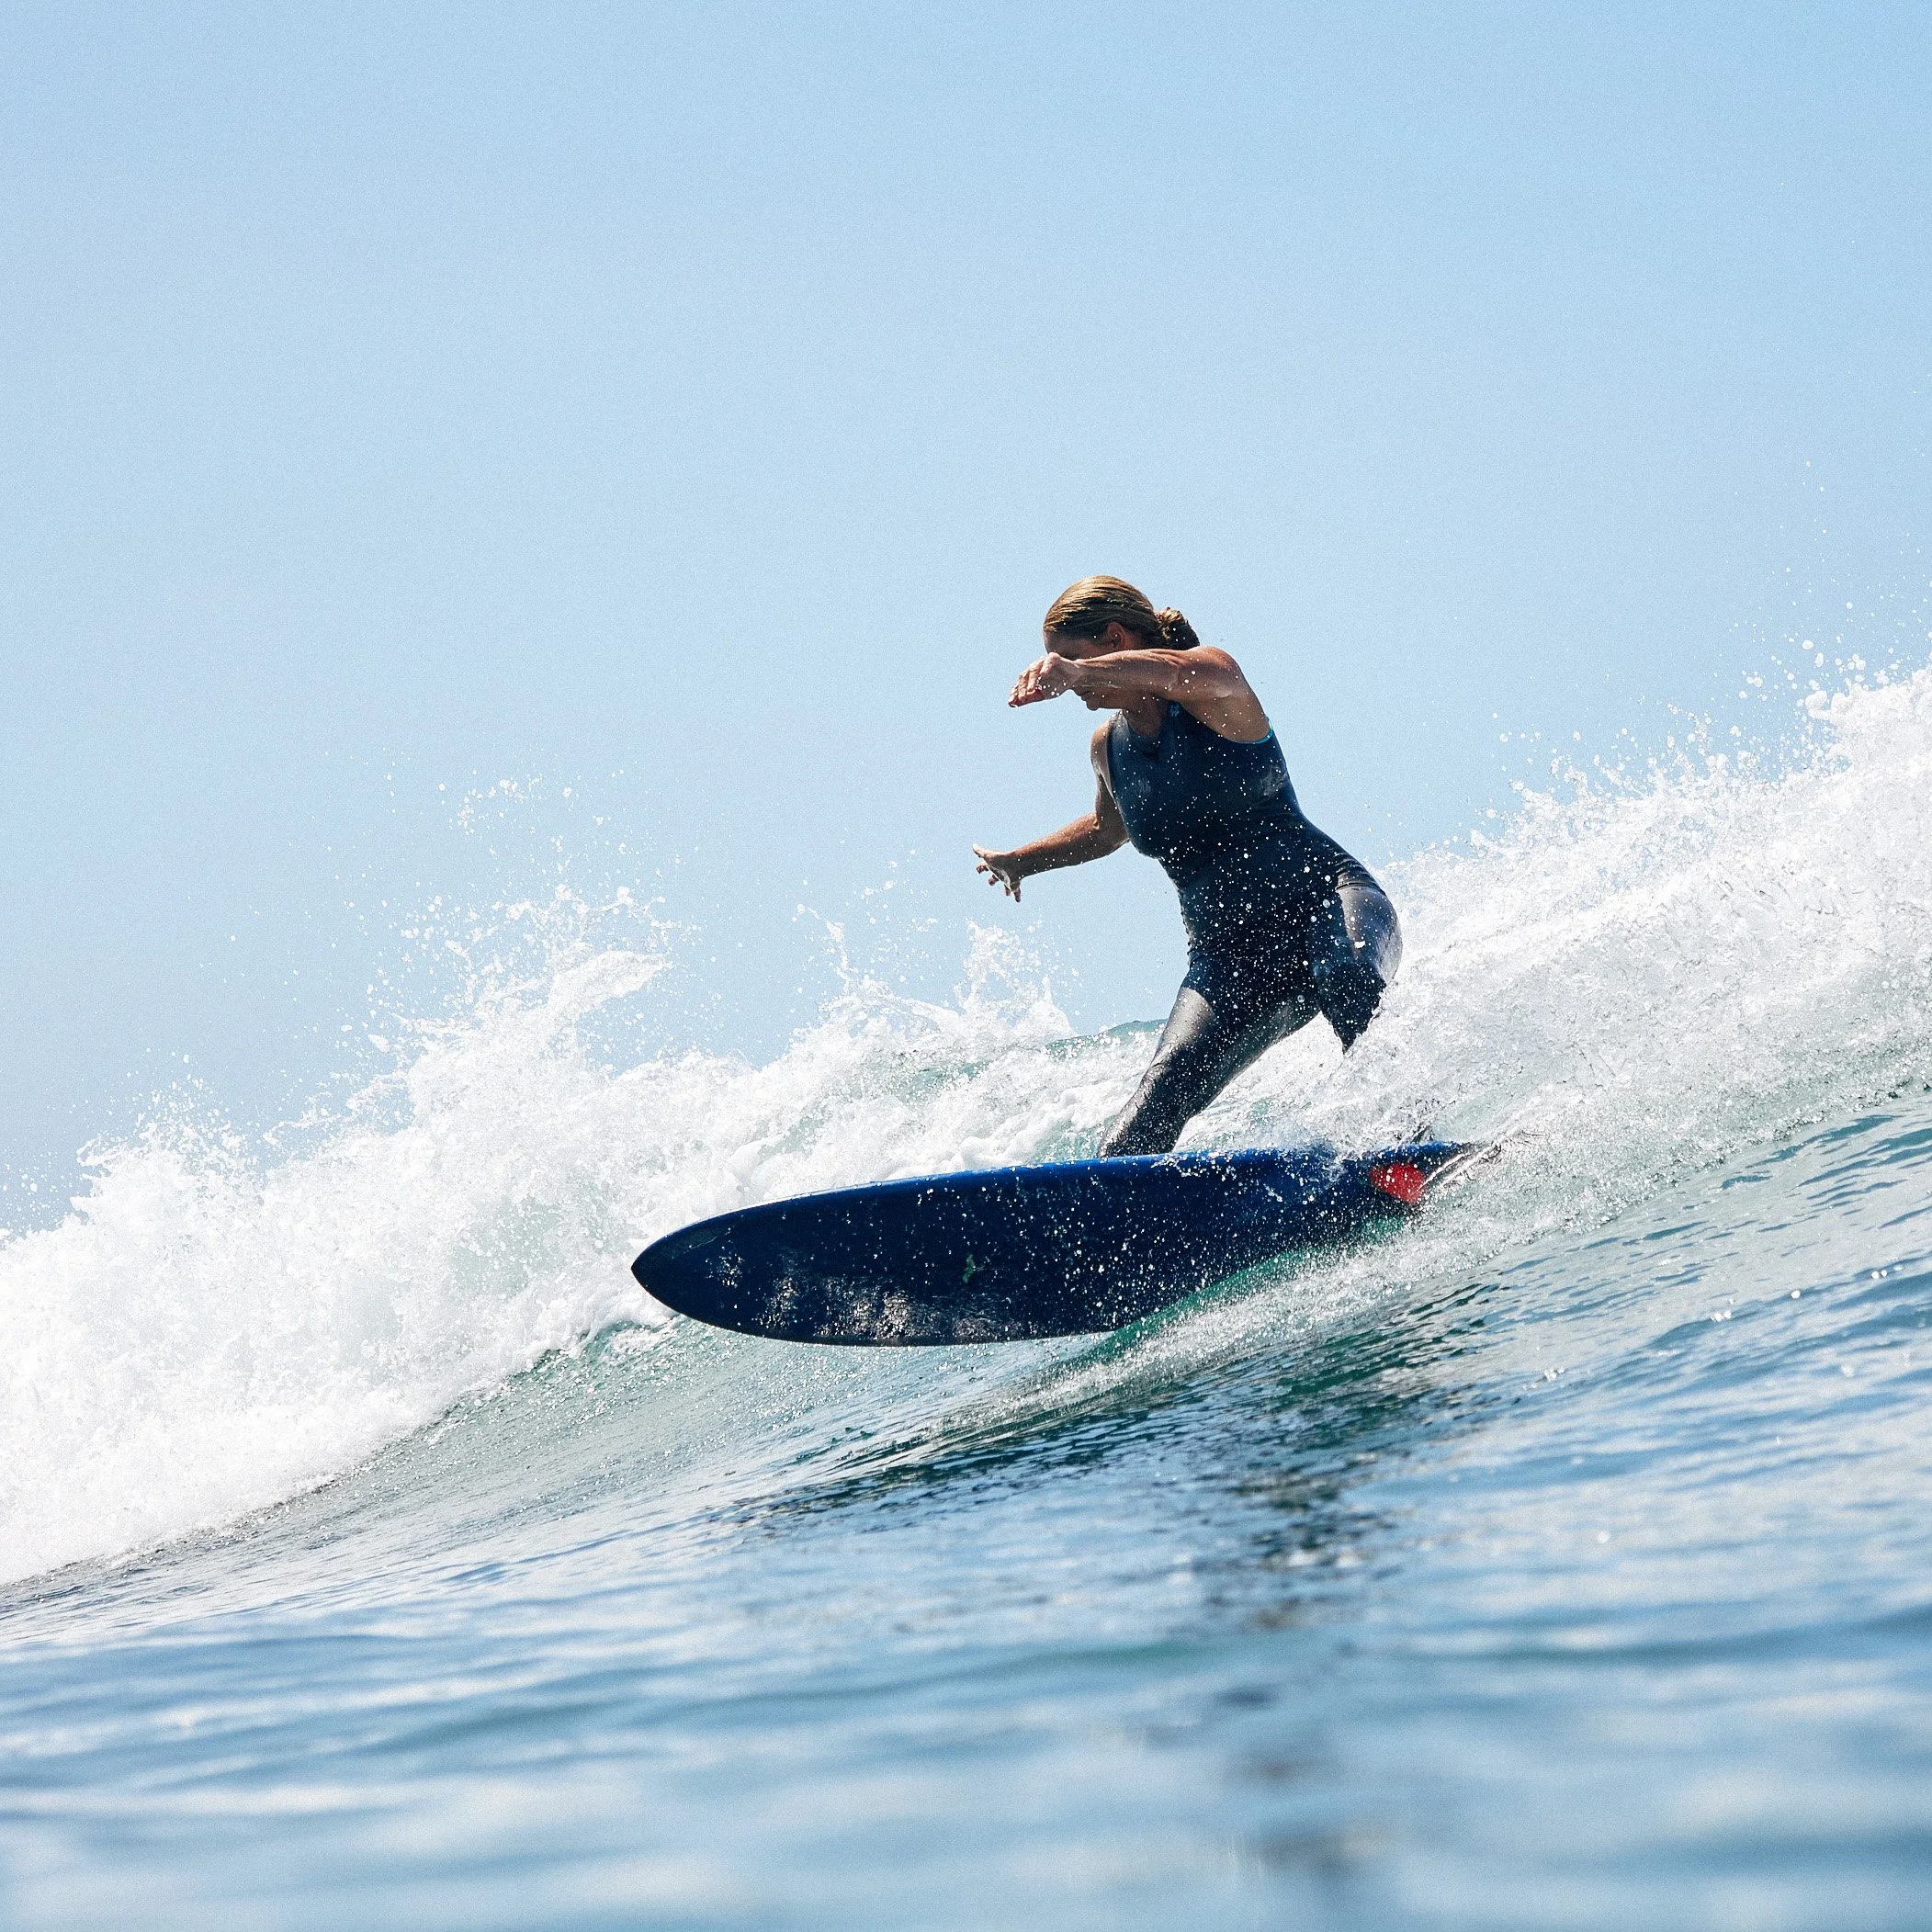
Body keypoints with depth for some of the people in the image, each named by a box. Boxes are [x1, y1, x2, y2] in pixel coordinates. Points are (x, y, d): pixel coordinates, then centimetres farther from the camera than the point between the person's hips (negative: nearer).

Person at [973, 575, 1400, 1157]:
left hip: (1325, 898, -6)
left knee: (1344, 974, -41)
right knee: (1168, 1087, -20)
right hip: (1227, 952, 6)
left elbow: (1176, 673, -37)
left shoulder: (1212, 676, -9)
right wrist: (1023, 860, 34)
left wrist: (1077, 672, -54)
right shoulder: (1108, 746, 12)